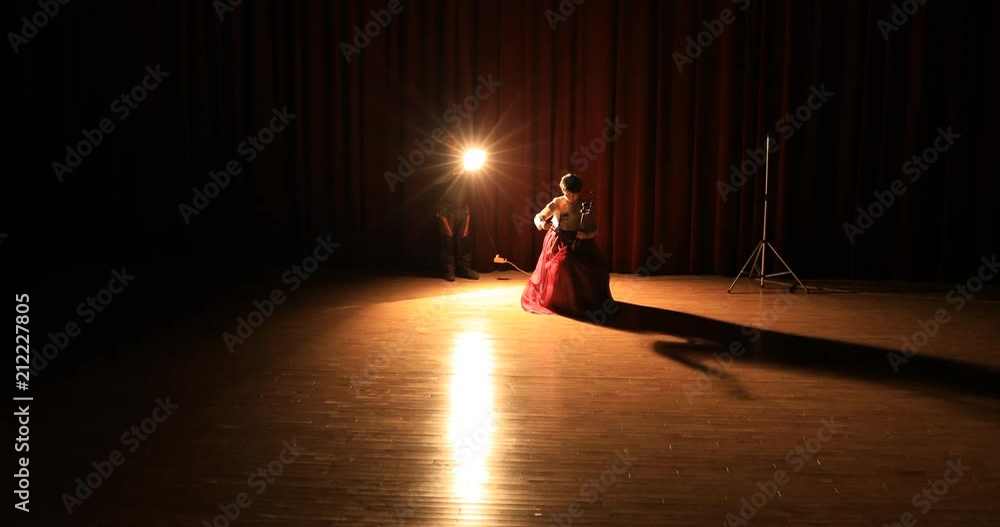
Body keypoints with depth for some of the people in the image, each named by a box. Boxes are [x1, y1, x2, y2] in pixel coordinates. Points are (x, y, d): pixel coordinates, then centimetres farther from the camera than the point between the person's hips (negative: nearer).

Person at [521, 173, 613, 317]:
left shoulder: (584, 206, 0)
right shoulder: (557, 203, -6)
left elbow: (594, 229, 2)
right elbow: (538, 217, -1)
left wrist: (587, 235, -21)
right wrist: (541, 224, -25)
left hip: (577, 242, 3)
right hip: (558, 242, -3)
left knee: (595, 264, -15)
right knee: (561, 265, -28)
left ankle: (584, 299, 7)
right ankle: (558, 300, -6)